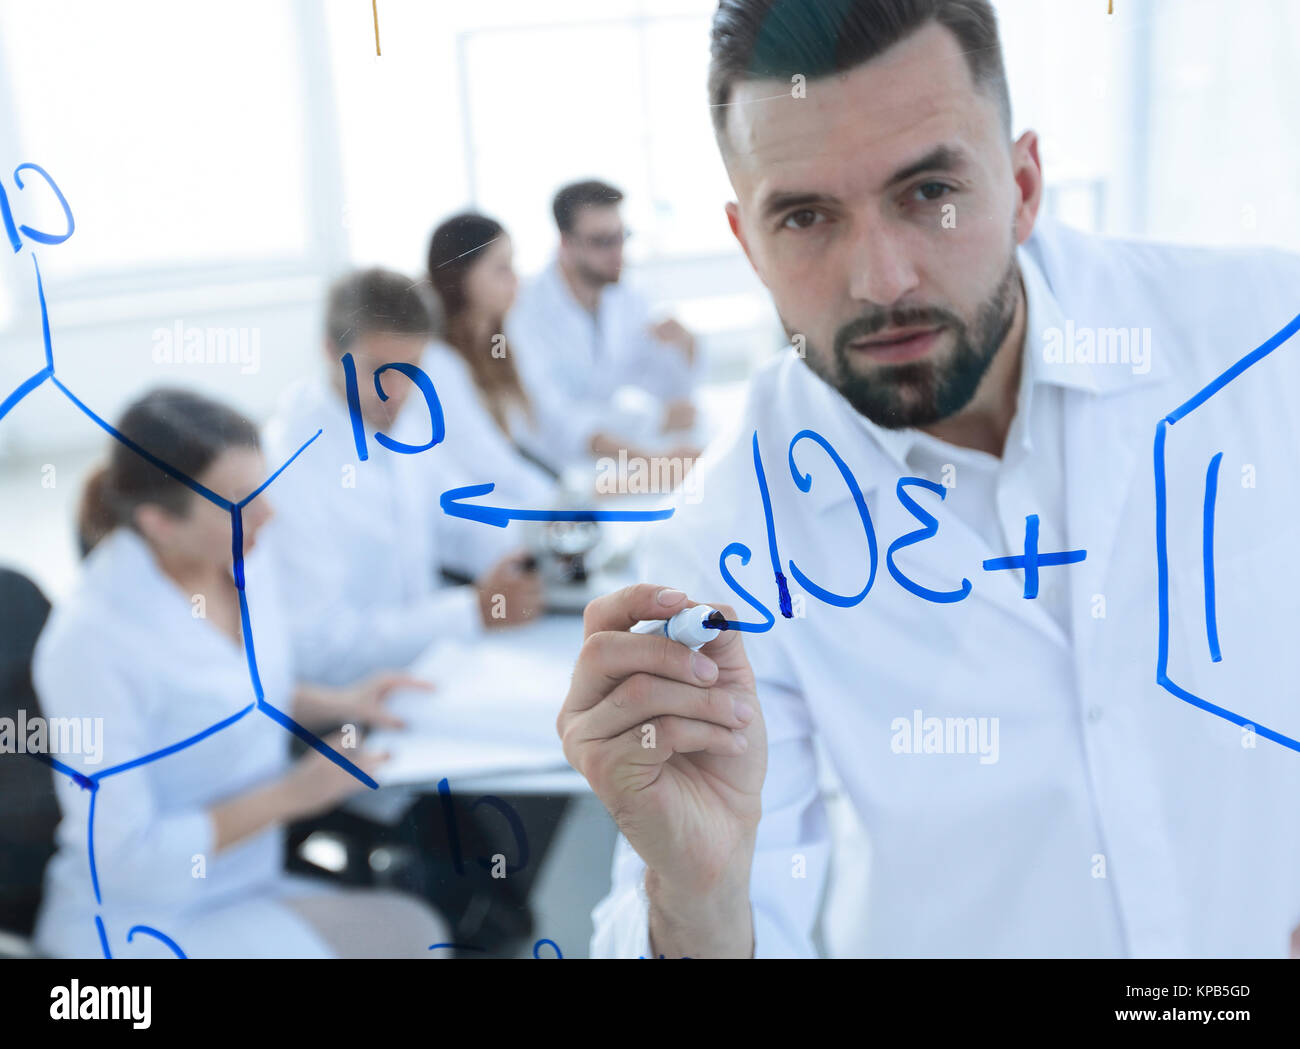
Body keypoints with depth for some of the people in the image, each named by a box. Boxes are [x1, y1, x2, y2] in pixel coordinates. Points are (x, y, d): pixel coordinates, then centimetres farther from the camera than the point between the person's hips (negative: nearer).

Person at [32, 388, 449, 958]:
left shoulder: (243, 561, -4)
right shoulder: (92, 642, -25)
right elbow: (122, 856, -20)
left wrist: (334, 704, -1)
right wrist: (293, 794, -19)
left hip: (245, 889, 7)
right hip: (140, 926, -7)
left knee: (416, 930, -14)